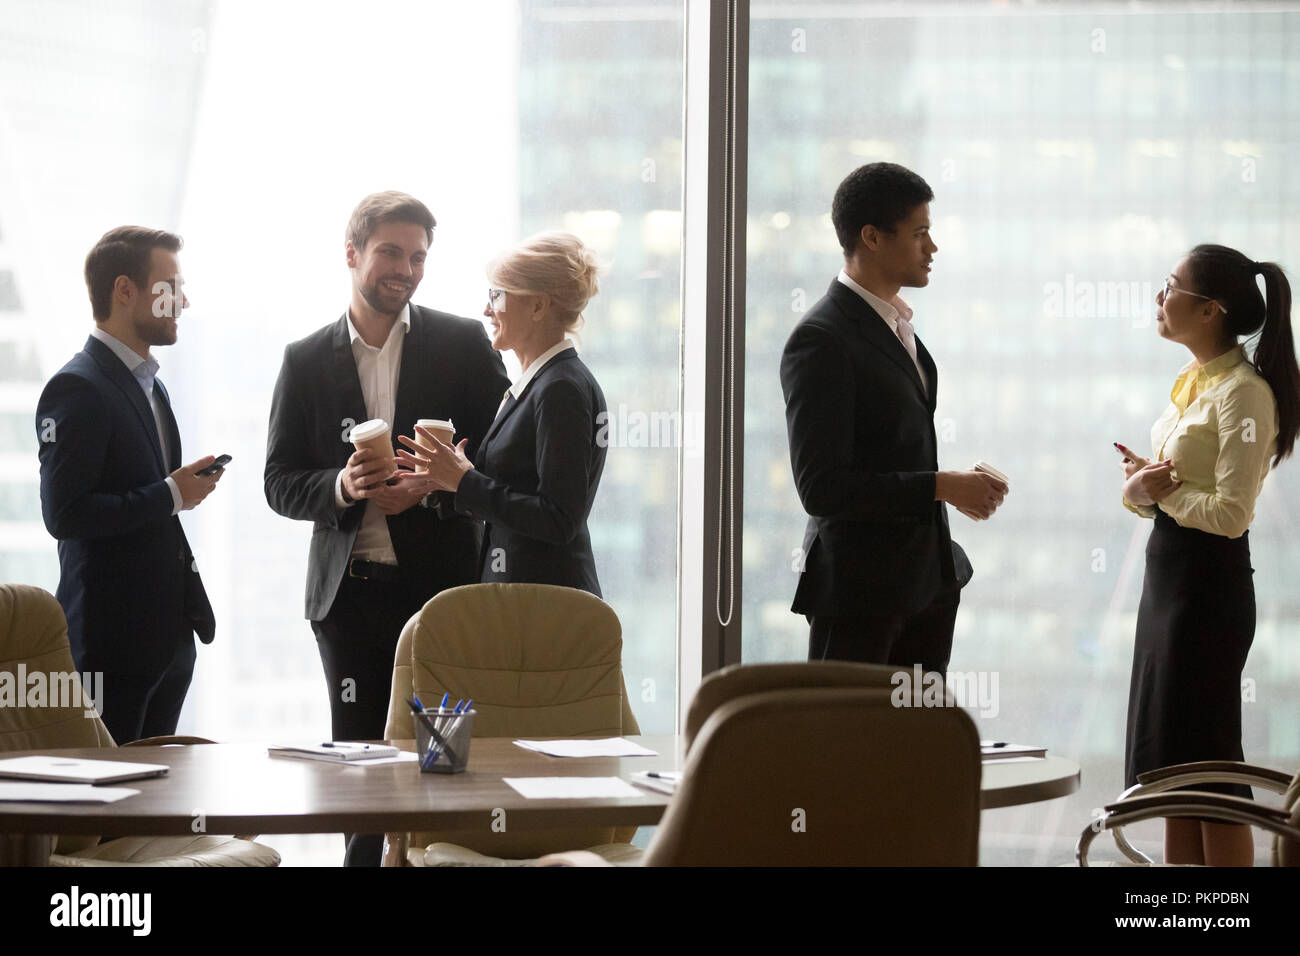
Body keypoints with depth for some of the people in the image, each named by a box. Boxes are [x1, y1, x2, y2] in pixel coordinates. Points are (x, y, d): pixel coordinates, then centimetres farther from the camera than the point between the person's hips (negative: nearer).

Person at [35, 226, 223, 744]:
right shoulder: (76, 389, -13)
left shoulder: (150, 386, 18)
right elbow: (64, 514, -22)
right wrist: (170, 495, -16)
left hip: (170, 636, 9)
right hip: (113, 639, -9)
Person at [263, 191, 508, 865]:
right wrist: (342, 487, -14)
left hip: (440, 583, -2)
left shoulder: (463, 344, 4)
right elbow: (280, 484, 7)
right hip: (348, 590, 2)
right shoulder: (307, 361, 8)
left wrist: (426, 489, -13)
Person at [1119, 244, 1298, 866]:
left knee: (1209, 767, -3)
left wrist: (1162, 489, -8)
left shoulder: (1244, 391, -16)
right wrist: (1140, 486, -8)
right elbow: (1154, 488, 14)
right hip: (1167, 575, 9)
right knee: (1171, 766, 12)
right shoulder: (1190, 381, 12)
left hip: (1208, 583, -9)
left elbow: (1231, 513, -21)